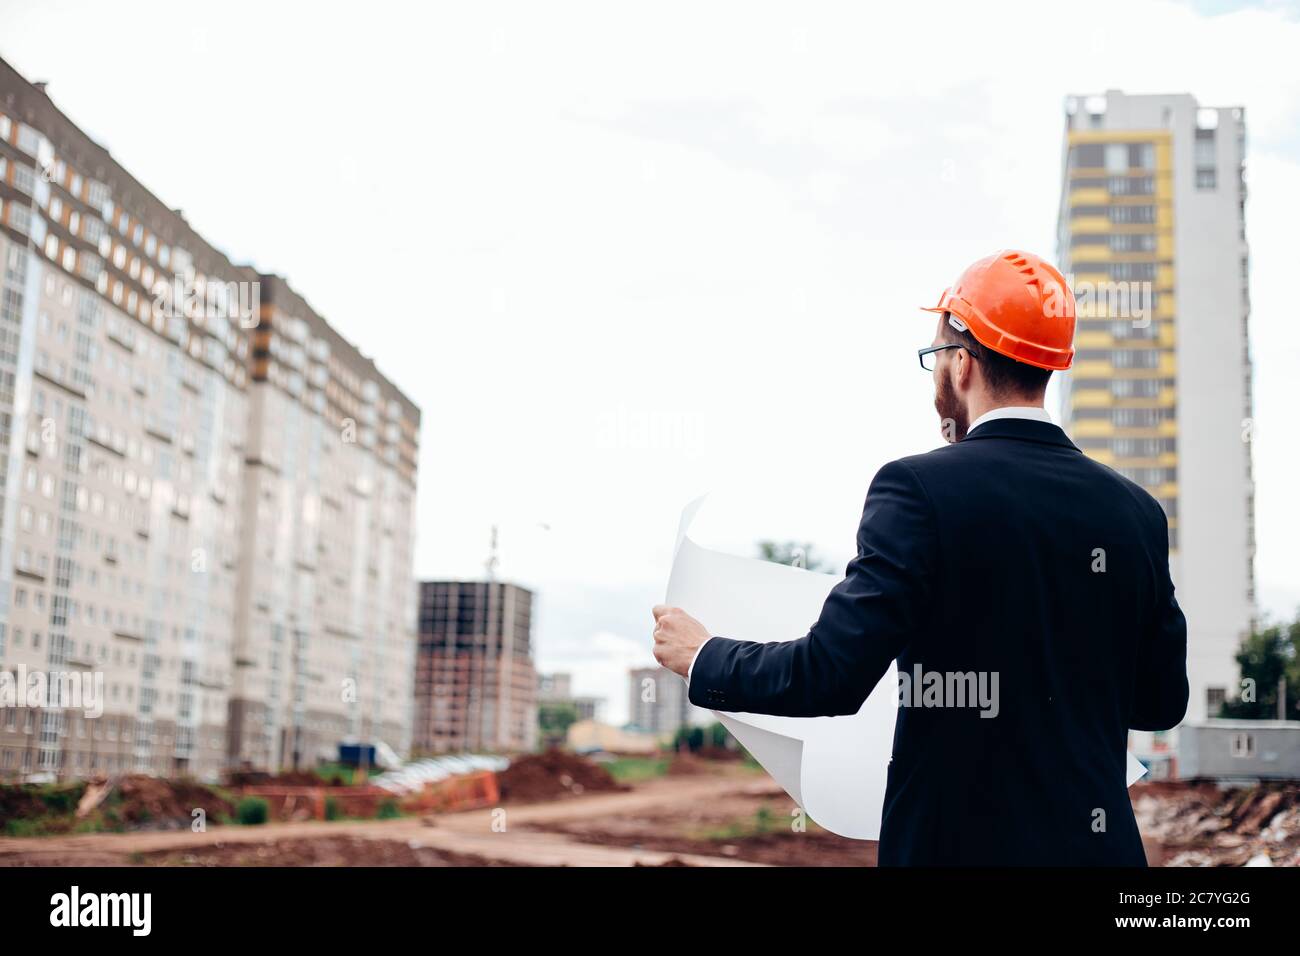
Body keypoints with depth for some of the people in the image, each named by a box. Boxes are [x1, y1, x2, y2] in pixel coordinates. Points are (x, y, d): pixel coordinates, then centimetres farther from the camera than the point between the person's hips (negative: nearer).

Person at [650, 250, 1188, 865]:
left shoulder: (919, 489, -14)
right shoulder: (1136, 511, 1)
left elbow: (831, 675, -18)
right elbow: (1162, 702, 8)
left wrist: (701, 657, -1)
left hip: (957, 840, -4)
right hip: (1098, 842, 5)